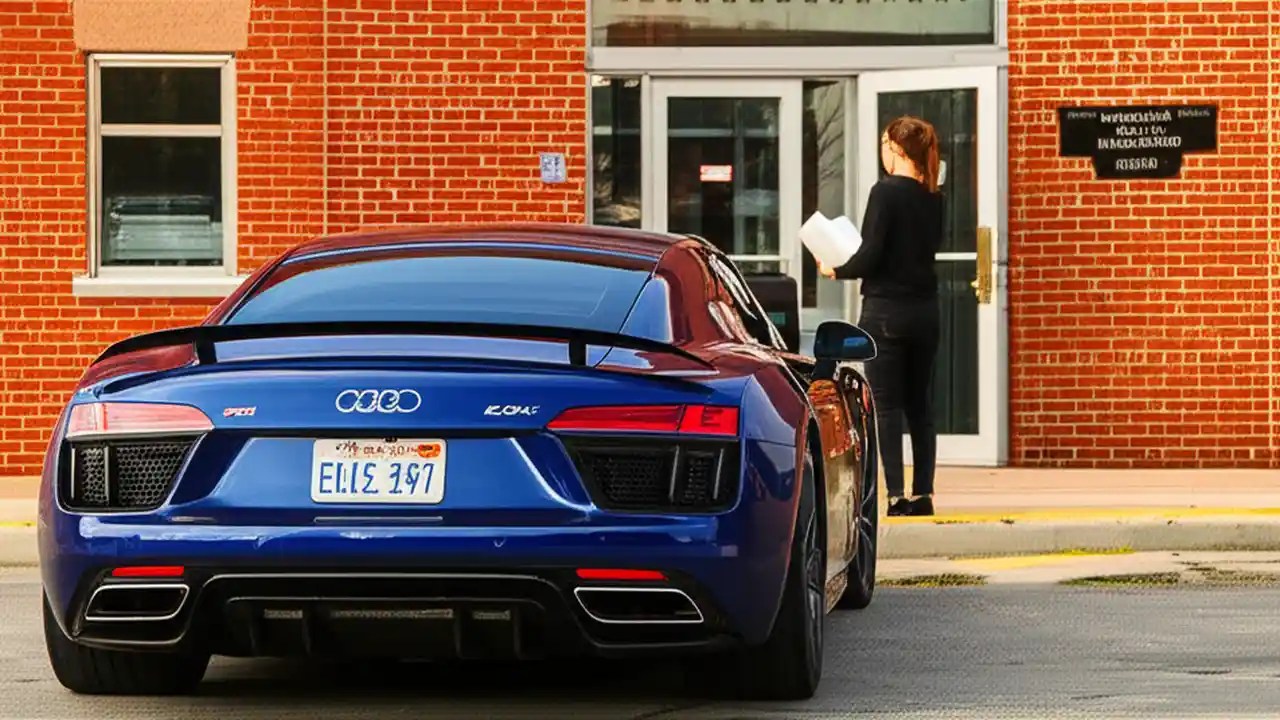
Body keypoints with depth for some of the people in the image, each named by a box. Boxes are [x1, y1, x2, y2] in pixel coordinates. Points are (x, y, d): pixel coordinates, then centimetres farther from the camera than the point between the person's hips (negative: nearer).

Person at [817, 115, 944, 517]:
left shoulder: (886, 193, -14)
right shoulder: (932, 198, 5)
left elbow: (870, 255, -17)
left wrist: (836, 270, 1)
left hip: (886, 311, -6)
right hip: (925, 307, 6)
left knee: (886, 405, -2)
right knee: (919, 403, 11)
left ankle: (896, 495, -7)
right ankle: (923, 494, 11)